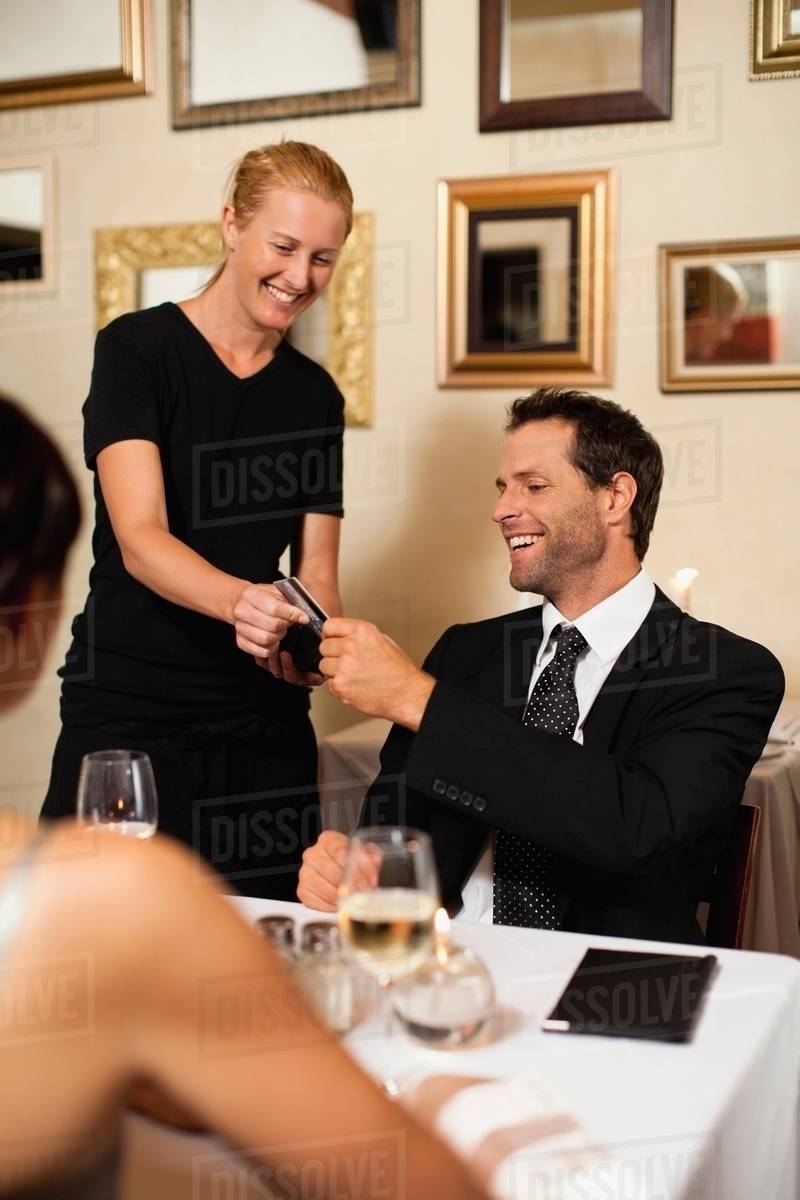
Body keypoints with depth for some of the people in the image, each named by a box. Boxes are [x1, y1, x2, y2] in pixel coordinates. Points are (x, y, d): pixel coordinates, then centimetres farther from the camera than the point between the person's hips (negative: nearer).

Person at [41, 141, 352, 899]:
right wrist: (240, 601, -35)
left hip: (265, 720, 4)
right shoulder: (137, 349, -4)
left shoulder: (315, 395, 10)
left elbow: (316, 568, 8)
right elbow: (140, 539, -16)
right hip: (128, 710, -4)